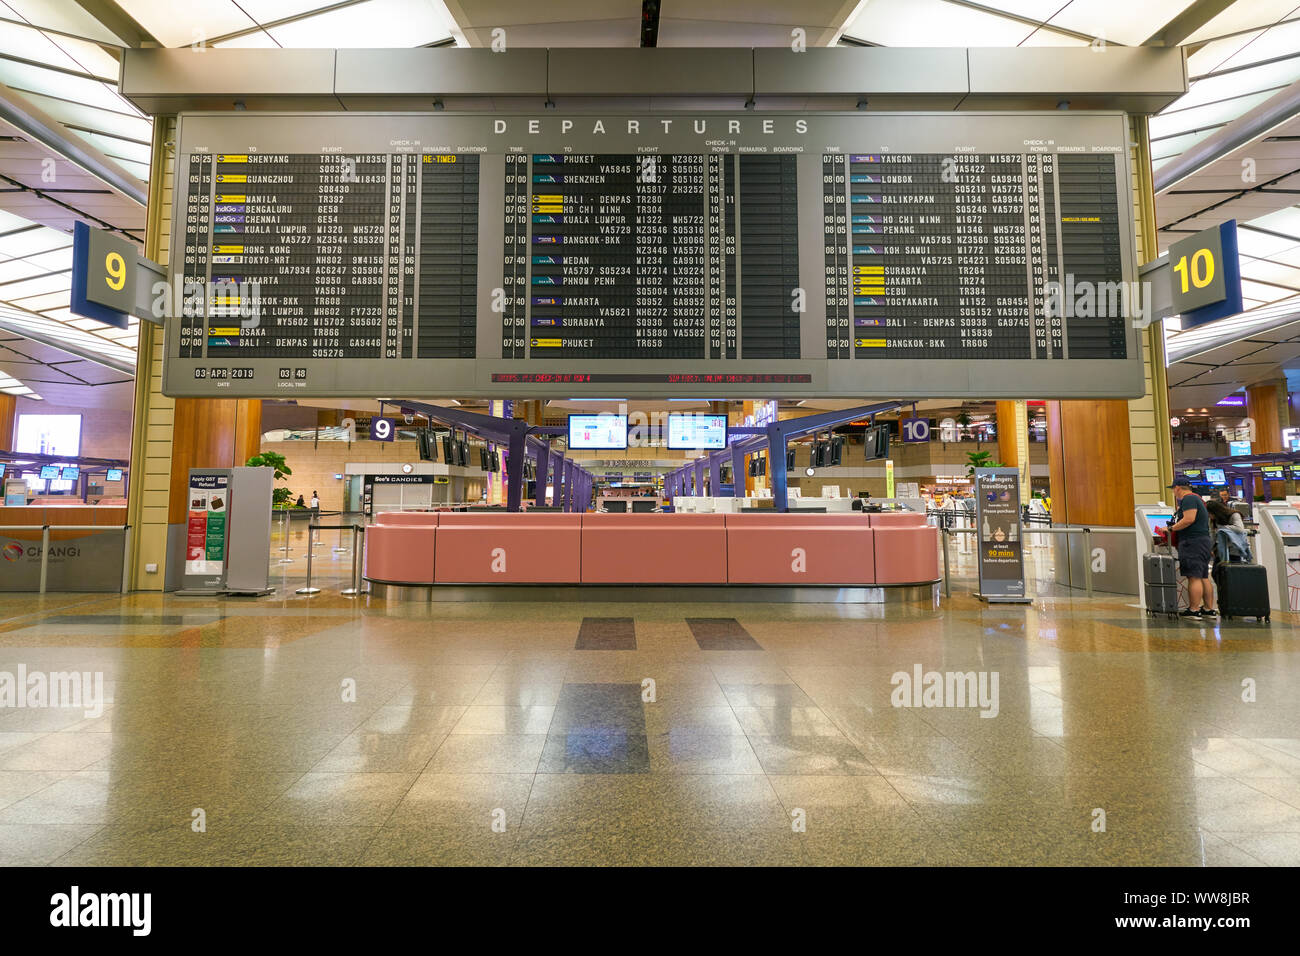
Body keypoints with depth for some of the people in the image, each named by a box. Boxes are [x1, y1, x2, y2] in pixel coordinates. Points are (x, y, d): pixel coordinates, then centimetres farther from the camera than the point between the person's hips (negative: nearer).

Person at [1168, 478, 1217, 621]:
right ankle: (1209, 610, 16)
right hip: (1204, 540, 11)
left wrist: (1171, 528, -13)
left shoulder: (1188, 498, -11)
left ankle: (1194, 611, -9)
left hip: (1193, 542, -11)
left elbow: (1189, 519, -22)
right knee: (1204, 578, 12)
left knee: (1194, 578, -9)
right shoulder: (1196, 498, 21)